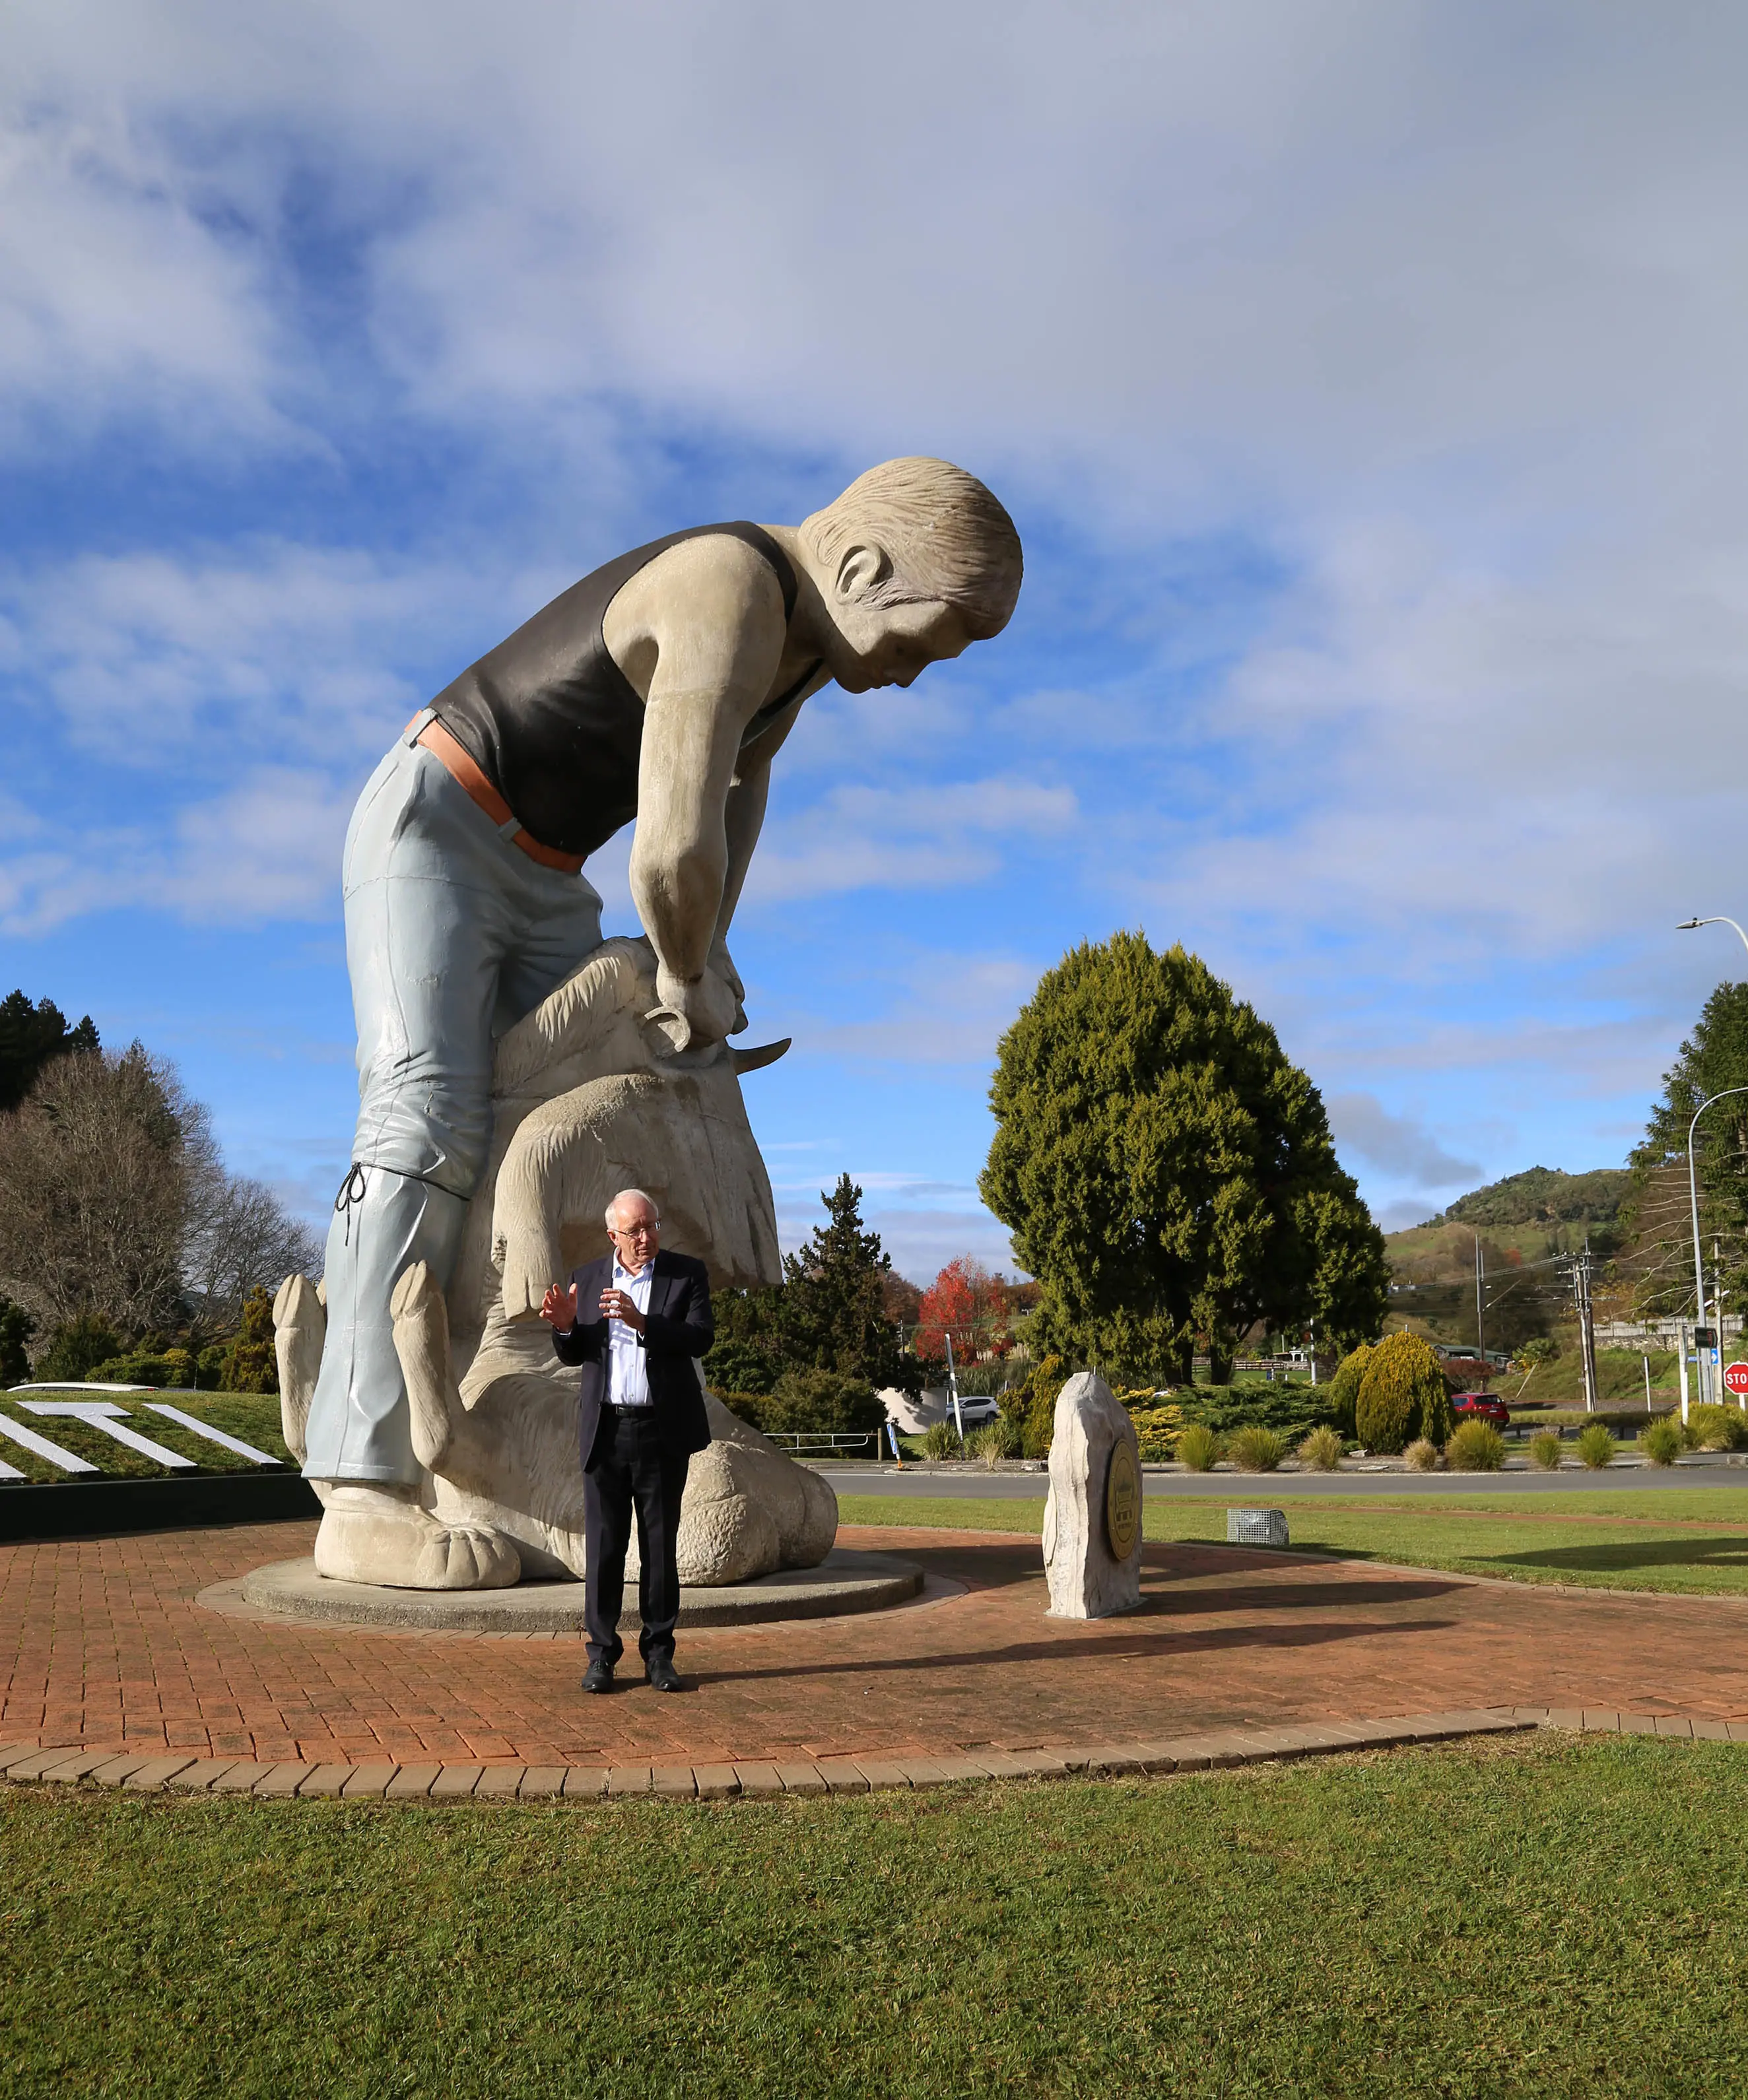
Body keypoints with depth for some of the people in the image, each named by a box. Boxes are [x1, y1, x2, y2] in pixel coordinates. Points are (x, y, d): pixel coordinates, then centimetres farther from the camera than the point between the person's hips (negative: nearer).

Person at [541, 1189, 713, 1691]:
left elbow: (701, 1338, -13)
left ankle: (658, 1653, 13)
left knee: (660, 1545, 5)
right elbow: (571, 1356, 9)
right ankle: (602, 1654, 10)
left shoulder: (687, 1274, 1)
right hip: (605, 1430, 1)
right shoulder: (588, 1277, 8)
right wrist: (565, 1325, -13)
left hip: (663, 1431, -1)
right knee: (603, 1545, 3)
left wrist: (641, 1321, -25)